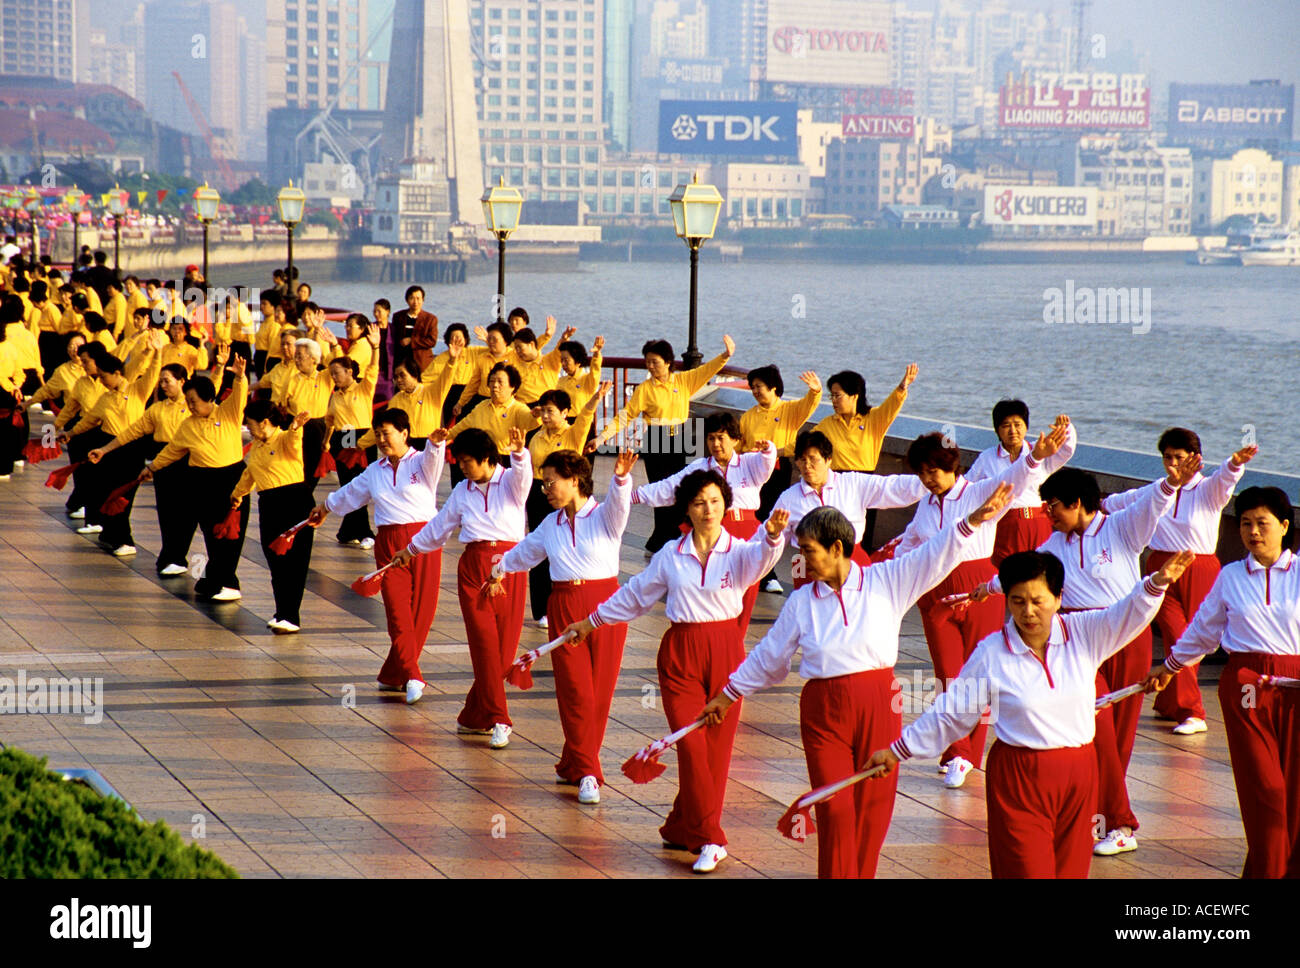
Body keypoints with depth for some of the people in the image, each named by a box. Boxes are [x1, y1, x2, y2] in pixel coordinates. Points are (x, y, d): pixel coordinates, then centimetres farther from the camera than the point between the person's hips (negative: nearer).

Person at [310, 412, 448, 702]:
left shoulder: (422, 462, 2)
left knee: (421, 612, -1)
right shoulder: (375, 471, 17)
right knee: (397, 610, -11)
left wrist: (436, 444, -46)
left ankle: (392, 676, 13)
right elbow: (352, 493, 36)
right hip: (389, 544, 3)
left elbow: (432, 459, -23)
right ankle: (411, 677, -15)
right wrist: (326, 507, 52)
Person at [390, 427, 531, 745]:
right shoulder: (462, 491, 15)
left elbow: (522, 475, -21)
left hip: (508, 564, -2)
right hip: (473, 565, 2)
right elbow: (439, 526, 30)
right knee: (484, 642, -10)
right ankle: (497, 720, -13)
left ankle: (474, 716, 15)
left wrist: (519, 453, -42)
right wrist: (412, 549, 40)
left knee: (505, 647, -1)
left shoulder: (510, 481, 4)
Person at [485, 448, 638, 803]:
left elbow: (618, 503, -25)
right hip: (564, 606, 3)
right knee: (574, 691, -7)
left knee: (599, 691, 0)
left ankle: (574, 765, 15)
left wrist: (621, 478, -47)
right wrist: (501, 568, 50)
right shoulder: (551, 524, 15)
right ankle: (587, 774, -8)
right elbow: (527, 550, 34)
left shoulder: (604, 516, -2)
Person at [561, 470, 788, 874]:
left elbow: (762, 557, -24)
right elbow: (636, 595, 20)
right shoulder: (670, 555, 6)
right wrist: (593, 620, 27)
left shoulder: (739, 552, 0)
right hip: (680, 652, 1)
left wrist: (772, 535, -46)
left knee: (715, 749, 2)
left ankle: (683, 830, 18)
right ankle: (710, 840, -9)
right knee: (691, 744, -10)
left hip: (726, 651, 0)